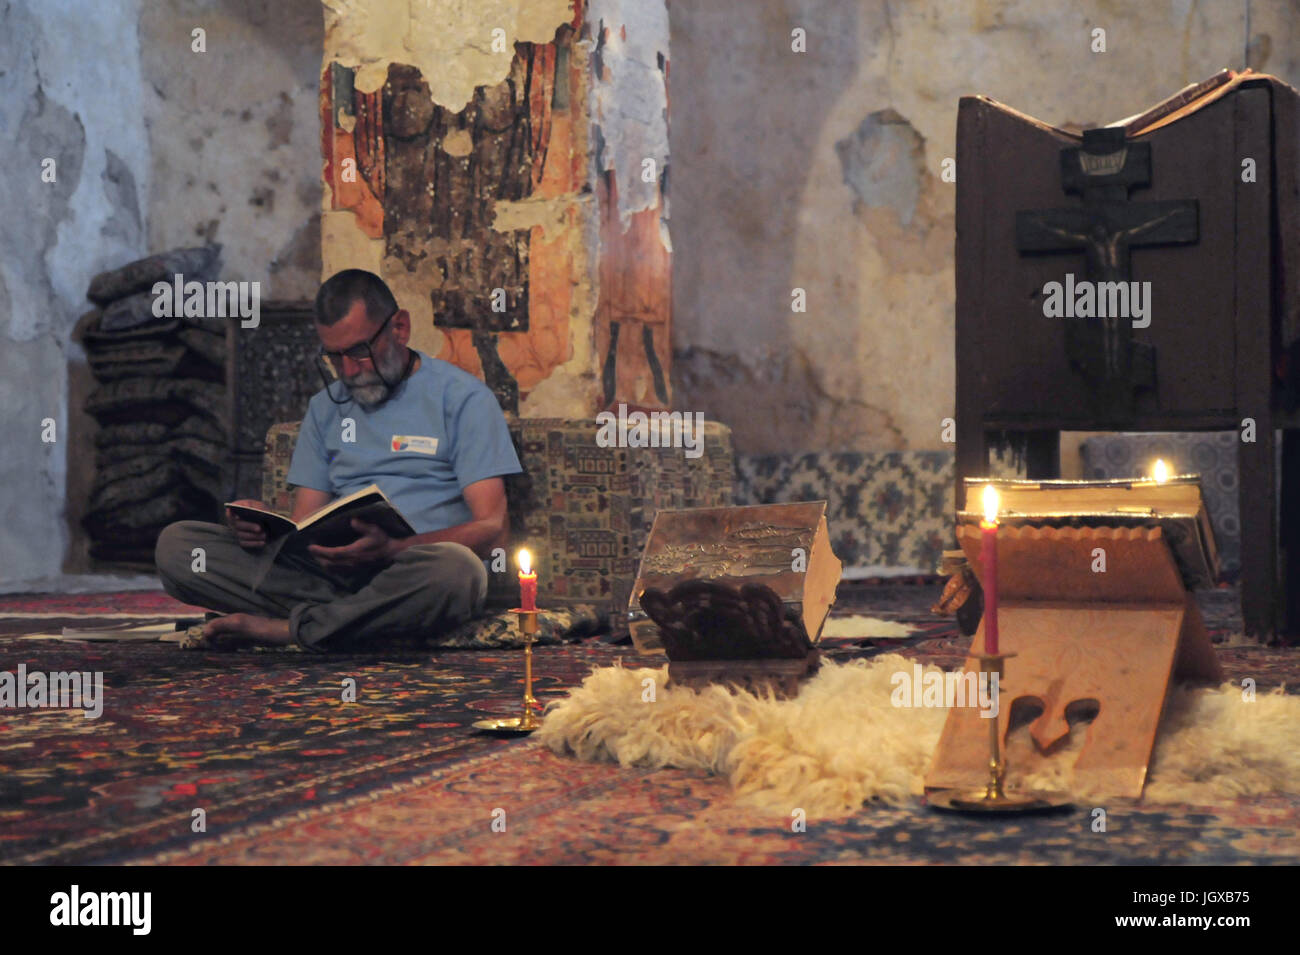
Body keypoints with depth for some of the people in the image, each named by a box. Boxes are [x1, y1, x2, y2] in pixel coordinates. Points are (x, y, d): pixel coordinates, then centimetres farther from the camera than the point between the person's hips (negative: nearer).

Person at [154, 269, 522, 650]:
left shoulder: (462, 397, 4)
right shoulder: (326, 406, 21)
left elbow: (492, 529, -6)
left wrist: (392, 548, -23)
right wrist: (259, 525, -7)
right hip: (333, 572, 4)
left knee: (455, 569, -42)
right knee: (175, 544, -15)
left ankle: (282, 629, -24)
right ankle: (369, 618, -24)